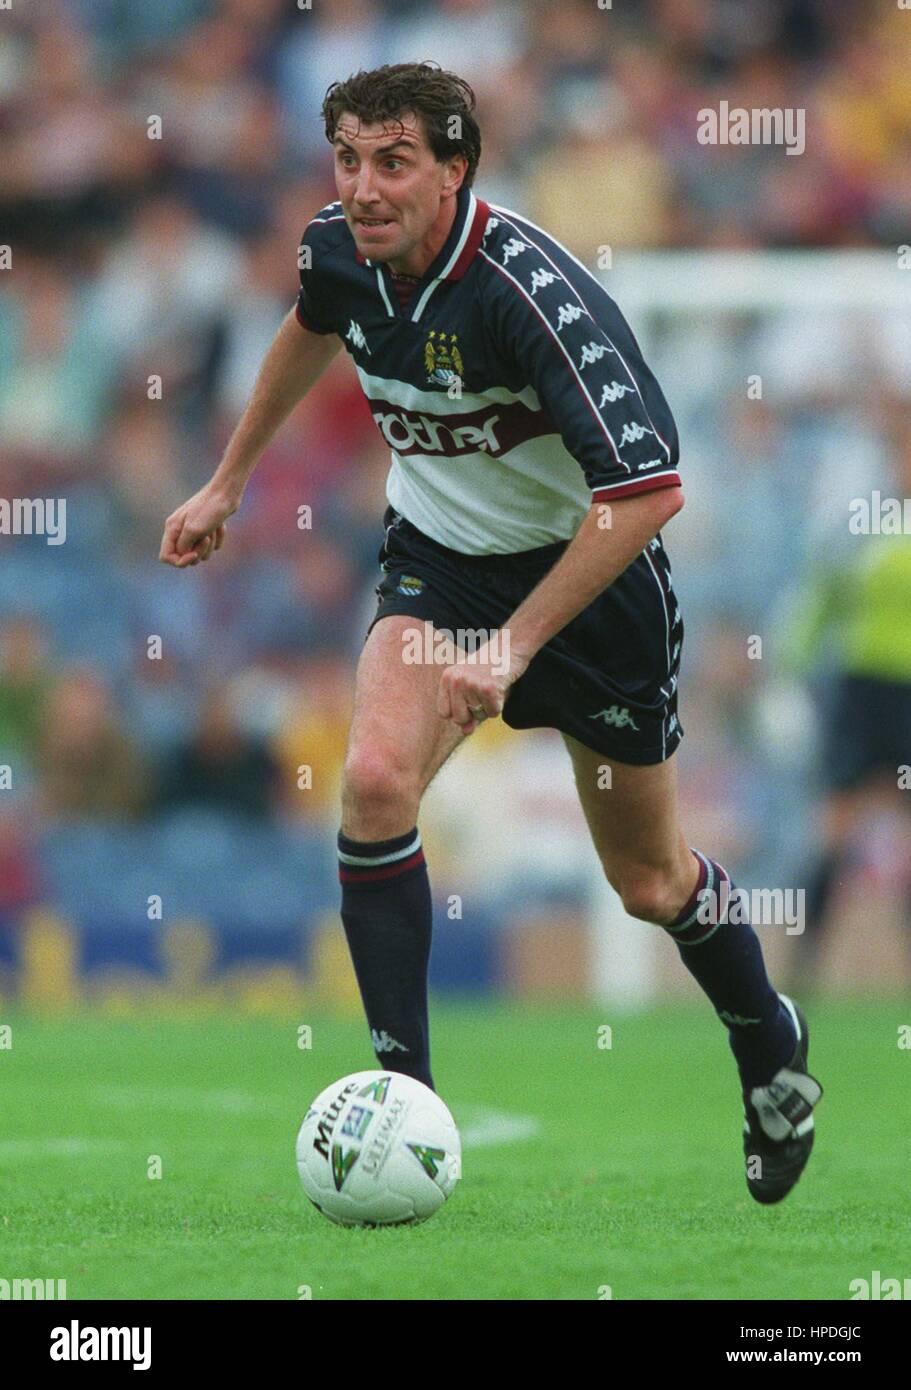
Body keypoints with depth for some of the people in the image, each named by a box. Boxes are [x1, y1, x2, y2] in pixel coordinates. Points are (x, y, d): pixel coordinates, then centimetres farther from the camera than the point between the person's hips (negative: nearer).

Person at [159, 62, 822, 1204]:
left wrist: (514, 643, -34)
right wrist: (228, 483, 23)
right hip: (439, 557, 4)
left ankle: (771, 1051, 40)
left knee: (648, 881, 9)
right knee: (376, 779, -23)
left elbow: (645, 491, -35)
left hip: (588, 572, -4)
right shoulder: (338, 251, -11)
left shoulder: (529, 288, -32)